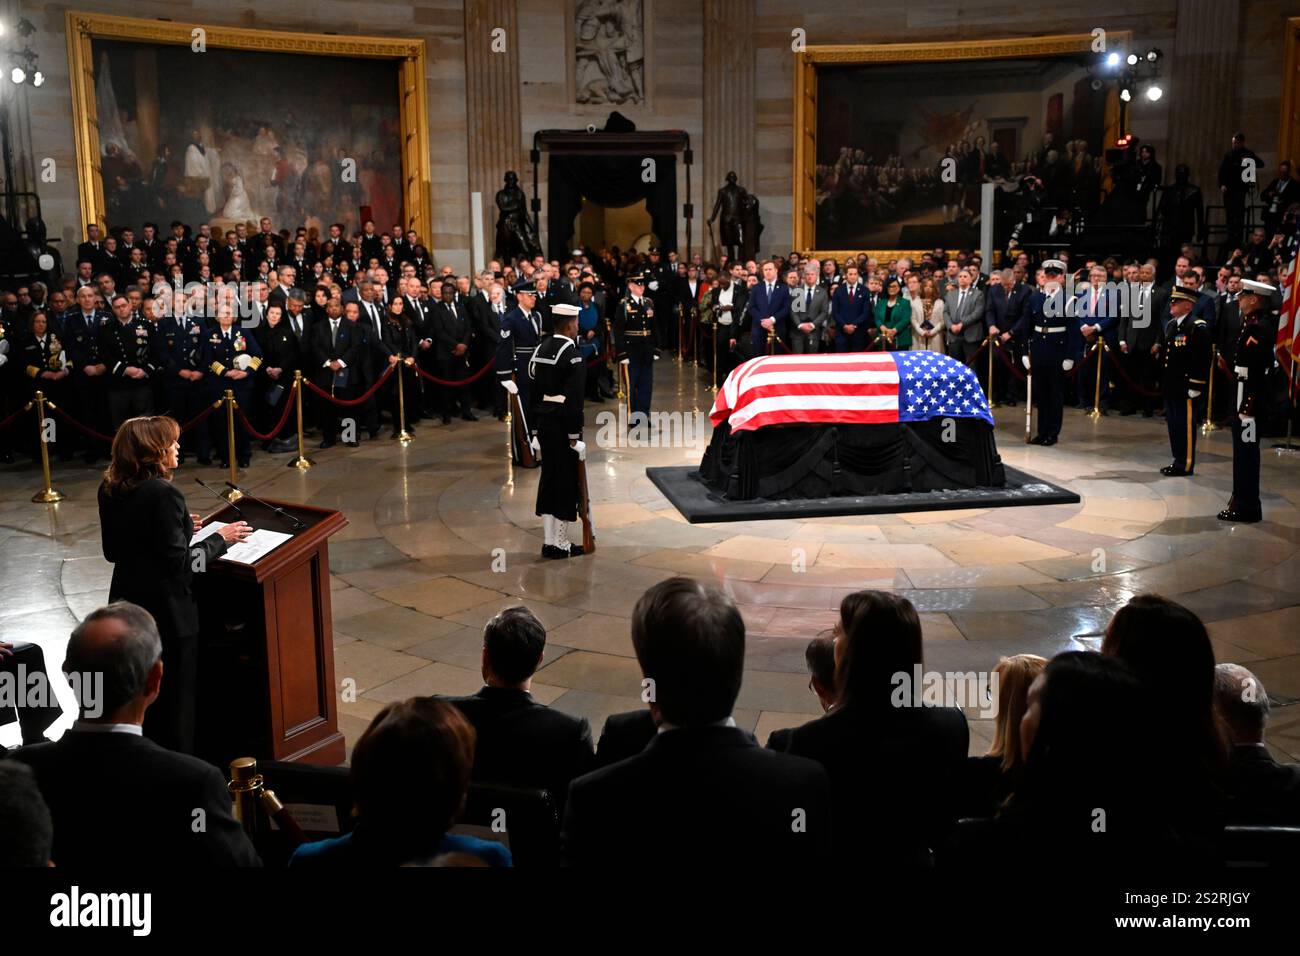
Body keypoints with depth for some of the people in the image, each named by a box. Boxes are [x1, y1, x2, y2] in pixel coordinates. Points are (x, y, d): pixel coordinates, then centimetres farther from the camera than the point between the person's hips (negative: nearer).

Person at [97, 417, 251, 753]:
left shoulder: (110, 490, 1)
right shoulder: (163, 494, -22)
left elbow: (113, 551, 12)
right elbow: (179, 563, -21)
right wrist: (219, 539, -8)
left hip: (127, 608, 8)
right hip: (166, 613, -8)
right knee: (175, 700, 7)